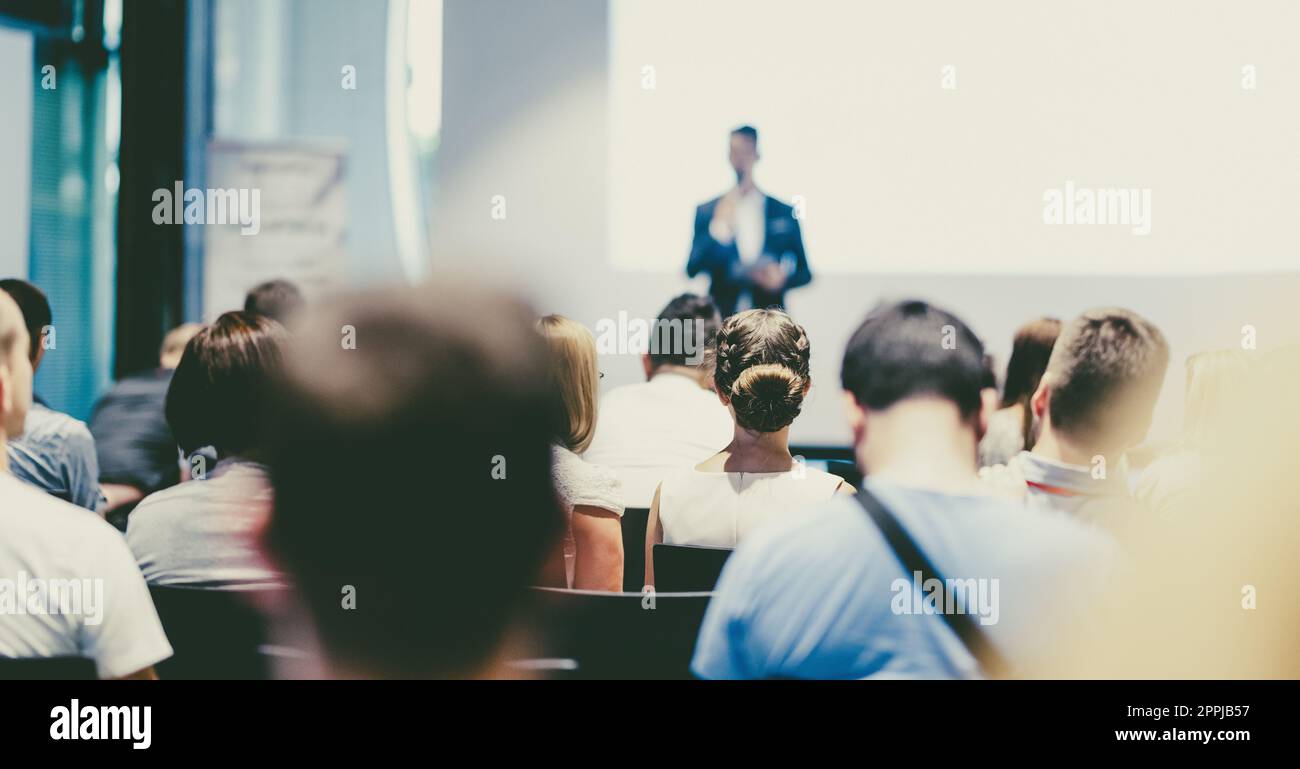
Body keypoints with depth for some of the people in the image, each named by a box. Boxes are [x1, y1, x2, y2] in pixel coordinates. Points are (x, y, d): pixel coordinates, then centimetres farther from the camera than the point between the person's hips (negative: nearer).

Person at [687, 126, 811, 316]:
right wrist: (718, 226, -9)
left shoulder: (784, 213, 8)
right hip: (722, 320, 0)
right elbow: (692, 269, 2)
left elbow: (804, 272, 13)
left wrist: (782, 279, -8)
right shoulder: (707, 212, 9)